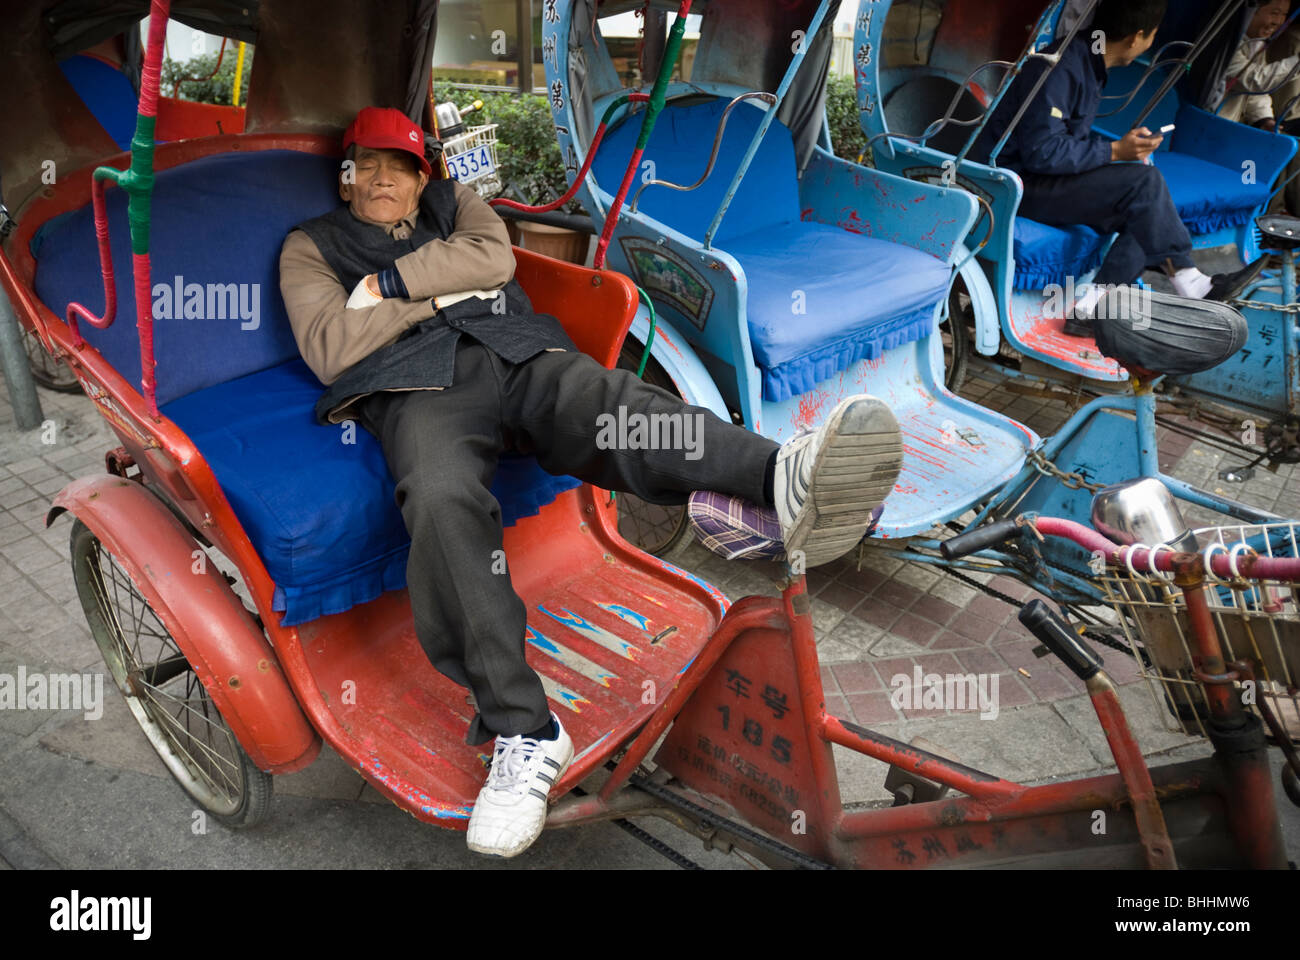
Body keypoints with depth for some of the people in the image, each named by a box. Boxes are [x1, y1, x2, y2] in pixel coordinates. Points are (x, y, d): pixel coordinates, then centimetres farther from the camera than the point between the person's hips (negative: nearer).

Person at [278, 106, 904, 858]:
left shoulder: (455, 203, 34)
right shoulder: (312, 245, 26)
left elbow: (495, 257, 9)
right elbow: (329, 351, 6)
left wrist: (388, 283, 5)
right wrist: (438, 294, 6)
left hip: (520, 355, 2)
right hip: (420, 386, -1)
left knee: (606, 401, -33)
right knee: (443, 501, -37)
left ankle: (784, 482, -62)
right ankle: (522, 730, -40)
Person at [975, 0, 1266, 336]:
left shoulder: (1090, 61, 10)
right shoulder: (1062, 67, -19)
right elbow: (1041, 152, -25)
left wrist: (1123, 148, 2)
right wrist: (1114, 151, -17)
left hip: (1048, 179, 10)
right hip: (1020, 182, -10)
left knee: (1144, 213, -5)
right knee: (1143, 181, -21)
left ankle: (1088, 308, -12)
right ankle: (1190, 285, -9)